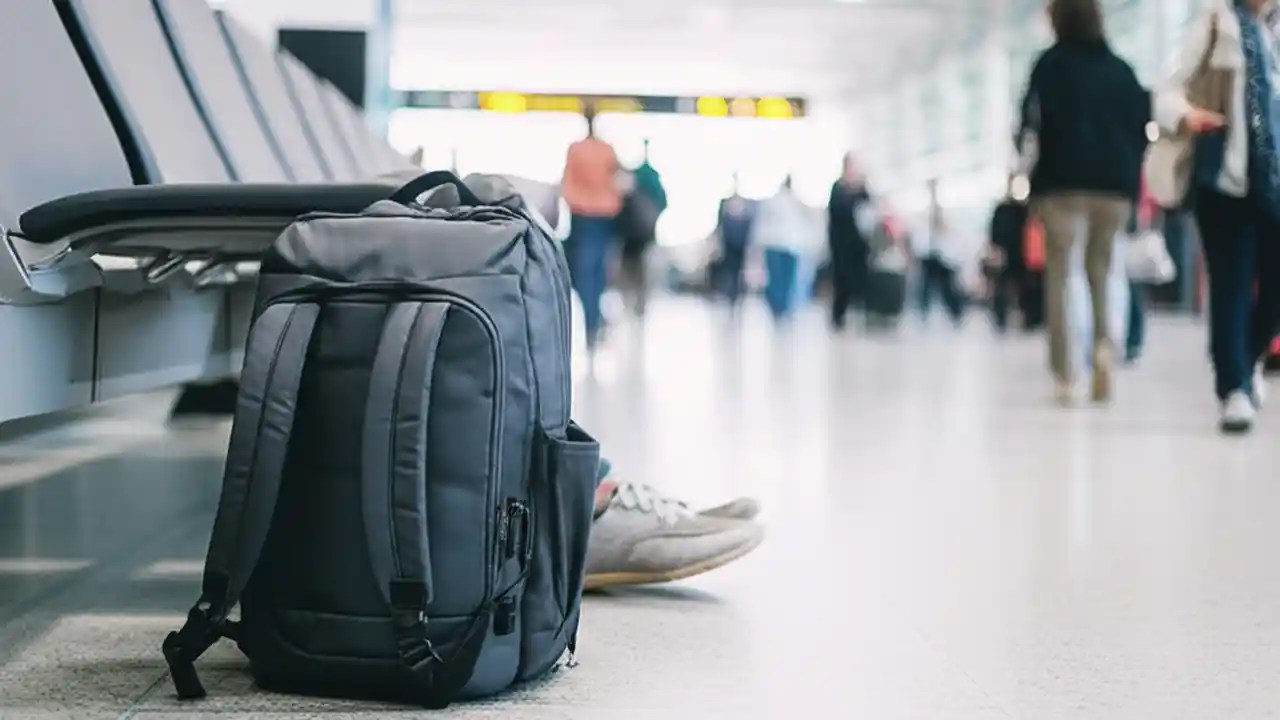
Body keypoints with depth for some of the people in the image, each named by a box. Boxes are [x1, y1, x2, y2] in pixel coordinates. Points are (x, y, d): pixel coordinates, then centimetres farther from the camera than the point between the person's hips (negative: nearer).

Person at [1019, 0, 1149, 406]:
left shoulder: (1052, 63, 3)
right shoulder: (1120, 69, 12)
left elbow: (1033, 119, -9)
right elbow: (1142, 123, 7)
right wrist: (1129, 172, 10)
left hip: (1063, 178, -3)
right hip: (1115, 181, 3)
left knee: (1058, 274, 2)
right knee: (1100, 269, 16)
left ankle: (1064, 375, -6)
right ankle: (1103, 342, -10)